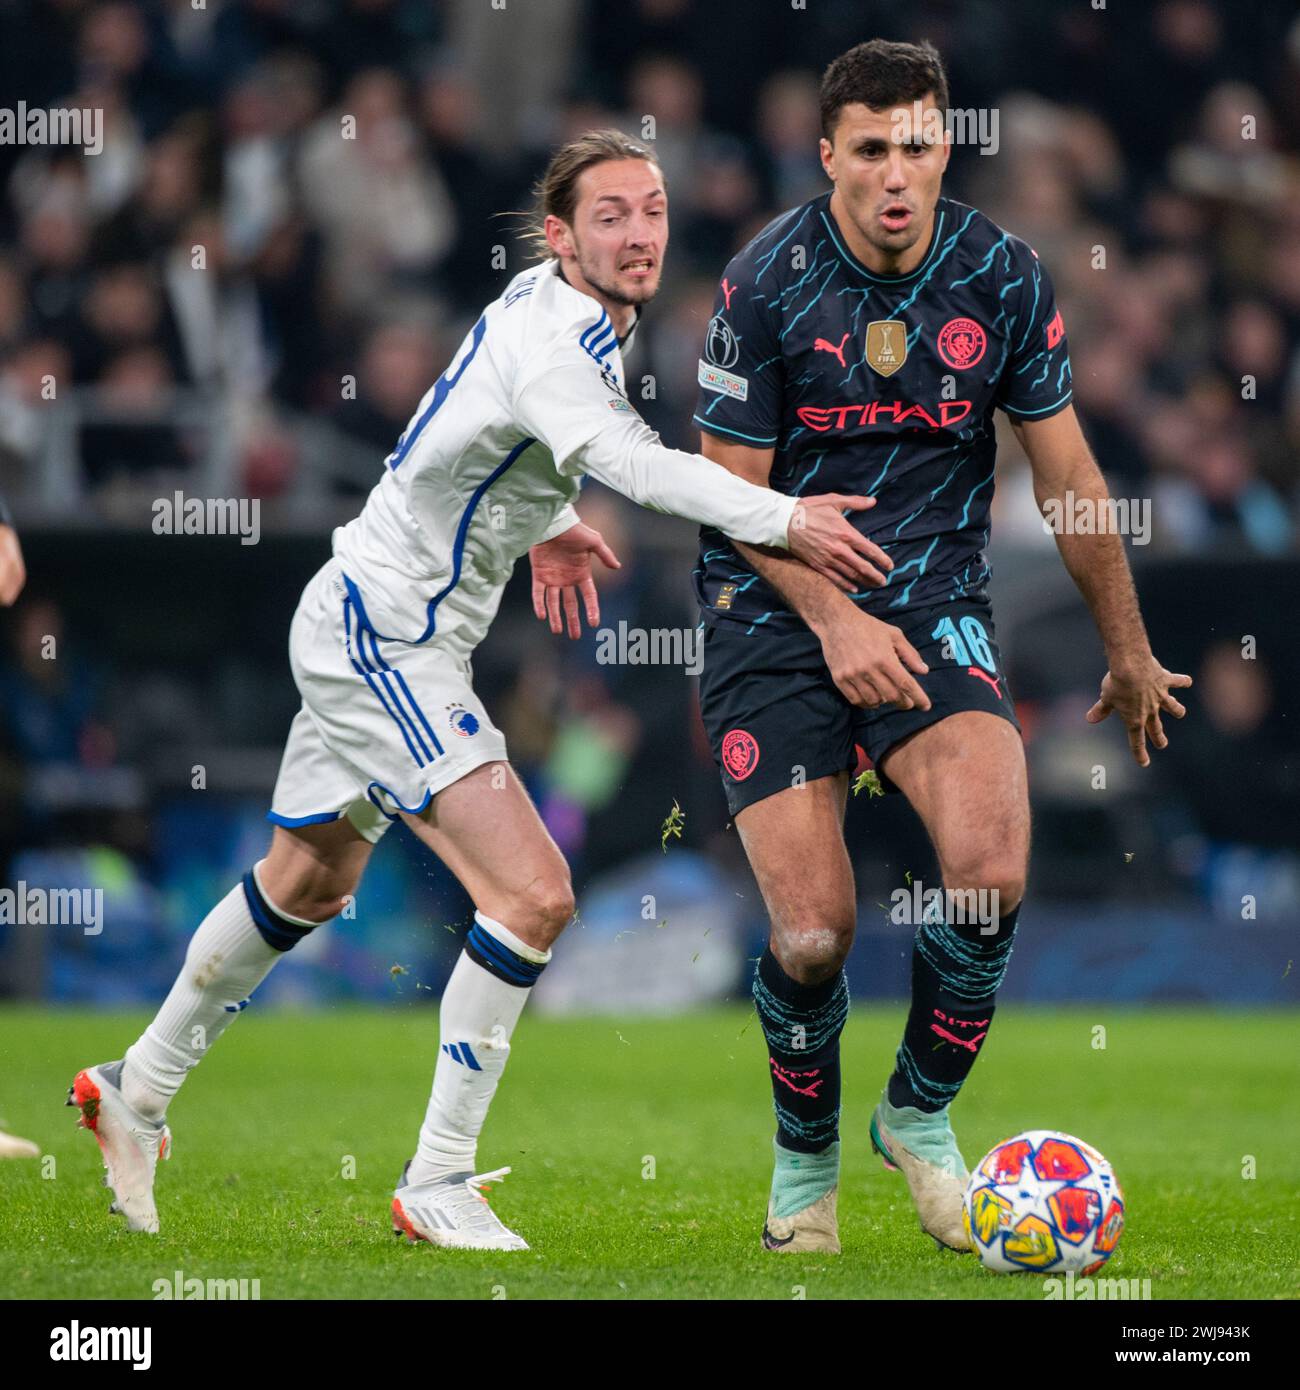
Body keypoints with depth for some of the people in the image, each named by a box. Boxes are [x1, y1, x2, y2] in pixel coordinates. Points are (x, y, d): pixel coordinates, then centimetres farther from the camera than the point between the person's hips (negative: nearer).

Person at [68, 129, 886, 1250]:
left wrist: (545, 520, 28)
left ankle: (137, 1092, 43)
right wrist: (783, 519, -56)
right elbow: (633, 465, -46)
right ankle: (438, 1186, -12)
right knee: (532, 895, -19)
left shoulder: (565, 314, 5)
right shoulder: (549, 344, -26)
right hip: (382, 641, -11)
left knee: (307, 885, 26)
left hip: (369, 631, 11)